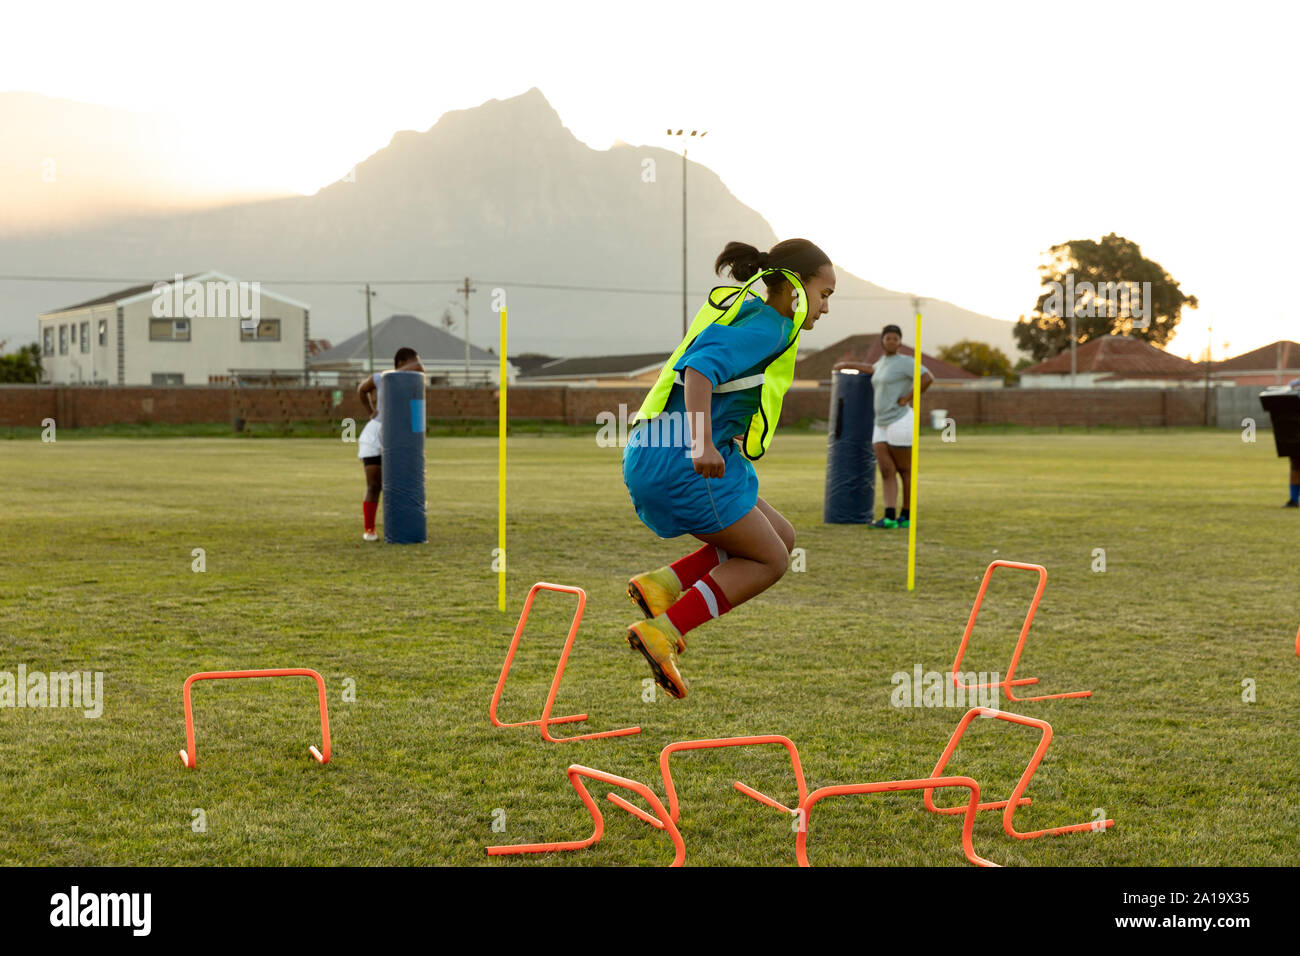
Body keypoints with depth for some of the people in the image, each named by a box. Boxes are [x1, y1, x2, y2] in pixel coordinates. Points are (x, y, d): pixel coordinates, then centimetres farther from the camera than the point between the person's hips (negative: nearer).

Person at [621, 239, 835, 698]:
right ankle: (662, 634, -9)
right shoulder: (767, 328, -11)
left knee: (781, 537, 14)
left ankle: (662, 584, 2)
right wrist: (703, 444, -35)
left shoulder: (748, 316, 20)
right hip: (678, 461, -10)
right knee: (769, 560, 0)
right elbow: (699, 369, -25)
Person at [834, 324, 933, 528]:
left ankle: (906, 517, 11)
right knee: (886, 472, -2)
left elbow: (928, 378, -21)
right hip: (882, 424, 8)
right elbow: (874, 370, 42)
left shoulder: (905, 361, -8)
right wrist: (848, 364, 47)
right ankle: (889, 518, -8)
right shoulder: (884, 361, 17)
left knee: (904, 470, 2)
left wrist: (907, 399, -17)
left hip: (900, 421, -8)